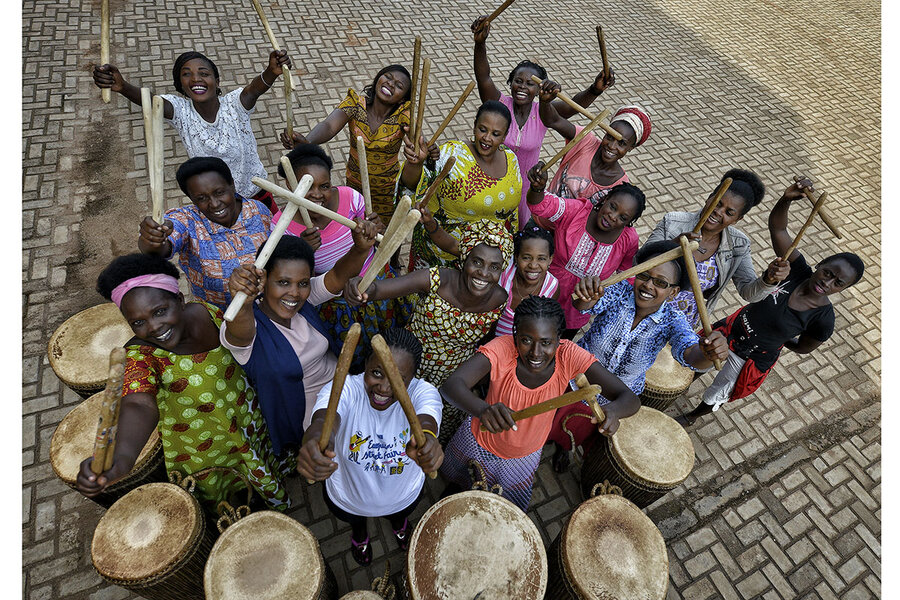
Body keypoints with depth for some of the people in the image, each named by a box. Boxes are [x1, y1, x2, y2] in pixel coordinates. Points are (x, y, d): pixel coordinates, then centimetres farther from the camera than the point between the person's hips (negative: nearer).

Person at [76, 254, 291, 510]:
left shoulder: (206, 312, -19)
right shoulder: (139, 354, -30)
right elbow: (139, 405, -50)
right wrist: (123, 456, -66)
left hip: (251, 419, 3)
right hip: (204, 452, -3)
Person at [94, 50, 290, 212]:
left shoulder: (234, 105, -20)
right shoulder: (181, 111, -16)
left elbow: (256, 87, -41)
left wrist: (272, 72, -65)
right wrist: (122, 86, -60)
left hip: (257, 196, -1)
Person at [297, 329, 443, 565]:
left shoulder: (422, 392, -30)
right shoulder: (343, 389, -33)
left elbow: (426, 420, -52)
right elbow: (325, 419, -53)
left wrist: (426, 438, -77)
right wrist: (316, 441, -78)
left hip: (403, 495, 1)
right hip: (347, 498, 0)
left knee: (401, 512, 35)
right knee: (353, 518, 33)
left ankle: (398, 519, 72)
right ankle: (358, 528, 71)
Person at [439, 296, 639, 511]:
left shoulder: (569, 356, -30)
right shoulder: (502, 348, -35)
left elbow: (630, 399, -31)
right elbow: (451, 384, -47)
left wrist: (613, 411, -56)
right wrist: (483, 409, -68)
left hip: (524, 457, 2)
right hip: (480, 439, -1)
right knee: (454, 477, 30)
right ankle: (458, 489, 66)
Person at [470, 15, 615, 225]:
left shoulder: (543, 113, -15)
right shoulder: (499, 104, -18)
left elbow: (574, 104, -30)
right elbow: (483, 76, -34)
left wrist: (595, 89, -51)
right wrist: (480, 43, -52)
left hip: (524, 183, 2)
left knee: (521, 227, 22)